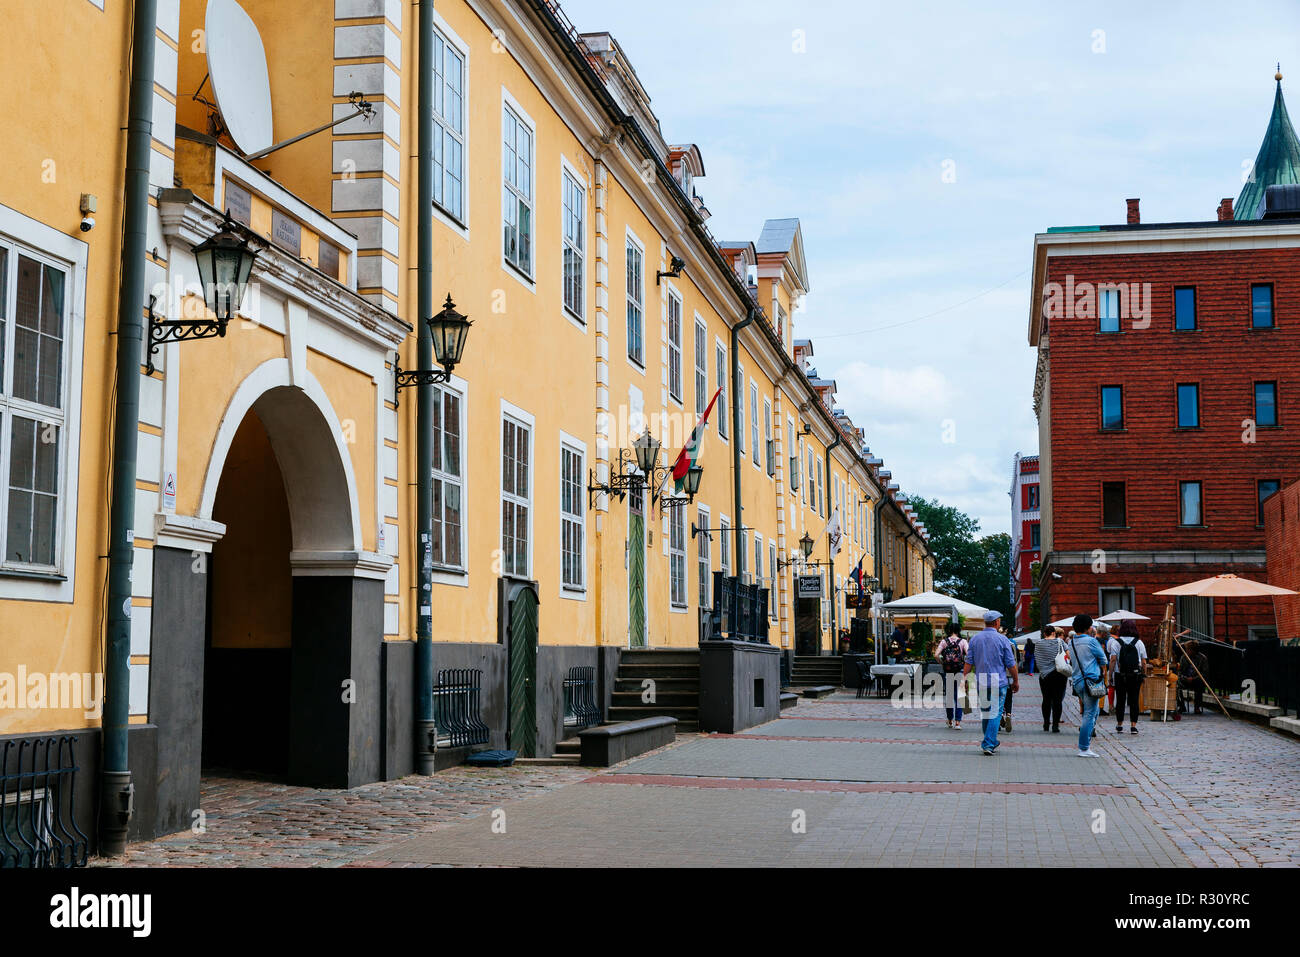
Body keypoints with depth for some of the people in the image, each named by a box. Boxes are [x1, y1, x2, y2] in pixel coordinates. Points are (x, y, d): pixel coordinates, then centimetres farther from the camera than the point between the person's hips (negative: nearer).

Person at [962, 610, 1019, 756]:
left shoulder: (974, 640, 5)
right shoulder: (1002, 640, -4)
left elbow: (969, 663, 1)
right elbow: (1011, 665, -2)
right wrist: (1016, 681, 8)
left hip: (981, 682, 4)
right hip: (999, 682, -4)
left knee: (985, 712, 15)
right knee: (995, 713, -1)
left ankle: (991, 743, 24)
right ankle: (989, 744, -9)